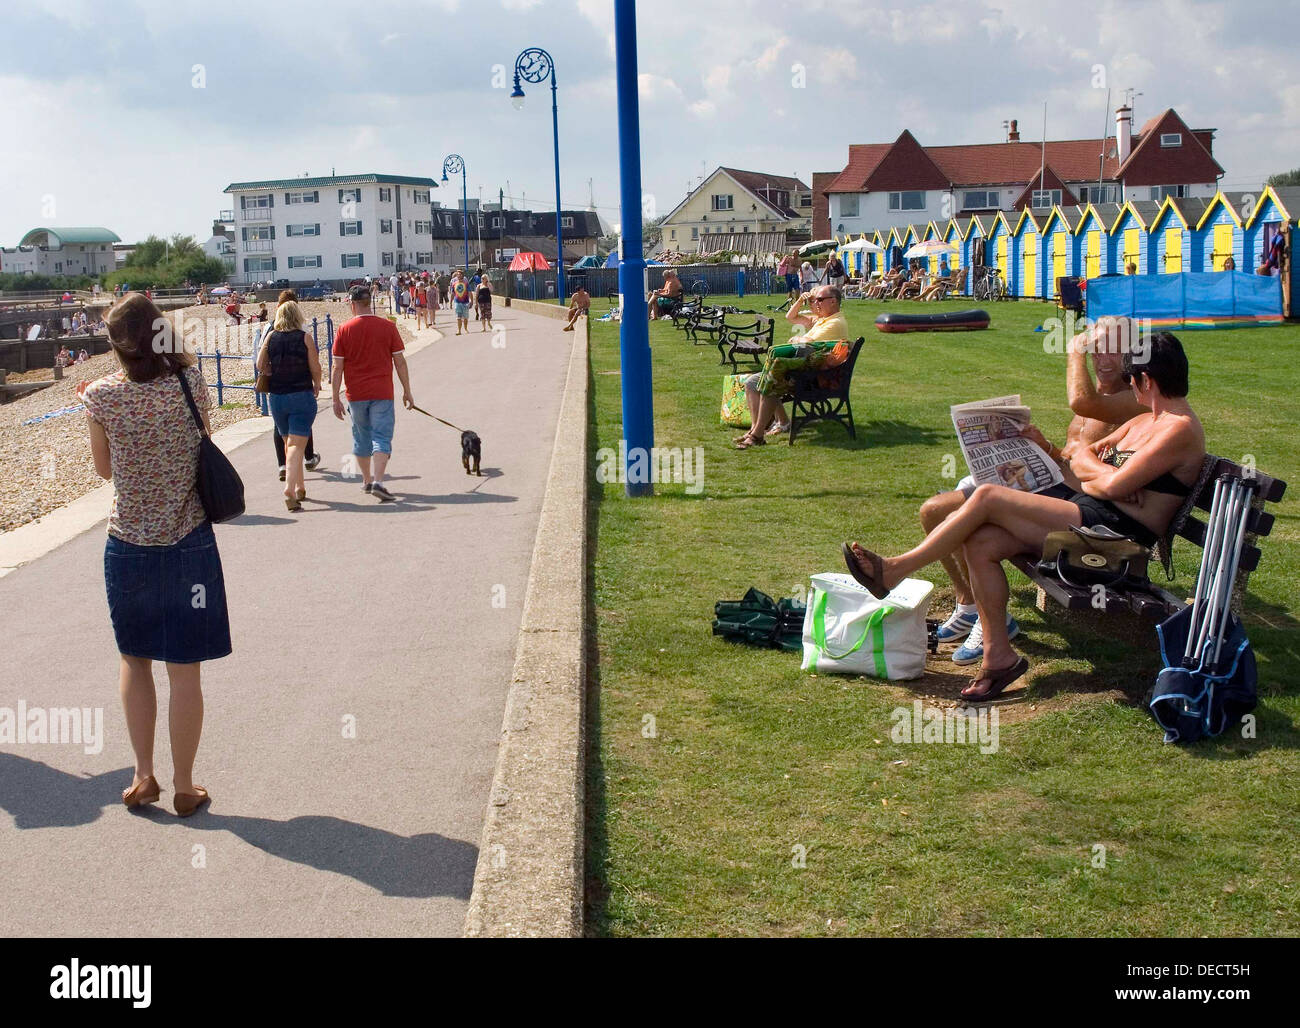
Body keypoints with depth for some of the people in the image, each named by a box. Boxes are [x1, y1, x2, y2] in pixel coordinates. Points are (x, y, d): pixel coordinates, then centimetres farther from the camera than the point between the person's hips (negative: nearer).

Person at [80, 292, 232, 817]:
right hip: (188, 543, 0)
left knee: (134, 660, 20)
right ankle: (184, 787, 15)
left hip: (128, 546, 1)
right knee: (184, 670, 7)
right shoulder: (191, 384, -9)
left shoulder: (102, 396, -10)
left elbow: (104, 468, 4)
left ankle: (143, 775, 20)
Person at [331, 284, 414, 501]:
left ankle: (367, 480, 30)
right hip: (382, 393, -1)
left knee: (361, 439, 17)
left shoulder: (344, 329, -2)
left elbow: (337, 367, -3)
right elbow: (399, 361, -1)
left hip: (356, 394, 2)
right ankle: (378, 482, -20)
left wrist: (336, 398, 1)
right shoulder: (387, 326, -2)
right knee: (382, 438, -4)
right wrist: (407, 391, 8)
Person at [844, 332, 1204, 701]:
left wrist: (1099, 473, 3)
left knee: (988, 497, -17)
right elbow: (1080, 457, 18)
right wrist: (1107, 472, -3)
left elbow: (1115, 486, -19)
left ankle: (894, 569, -9)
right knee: (980, 542, -10)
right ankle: (998, 655, -6)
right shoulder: (1144, 422, 21)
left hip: (1114, 532, -10)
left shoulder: (1180, 429, -10)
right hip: (1086, 517, 10)